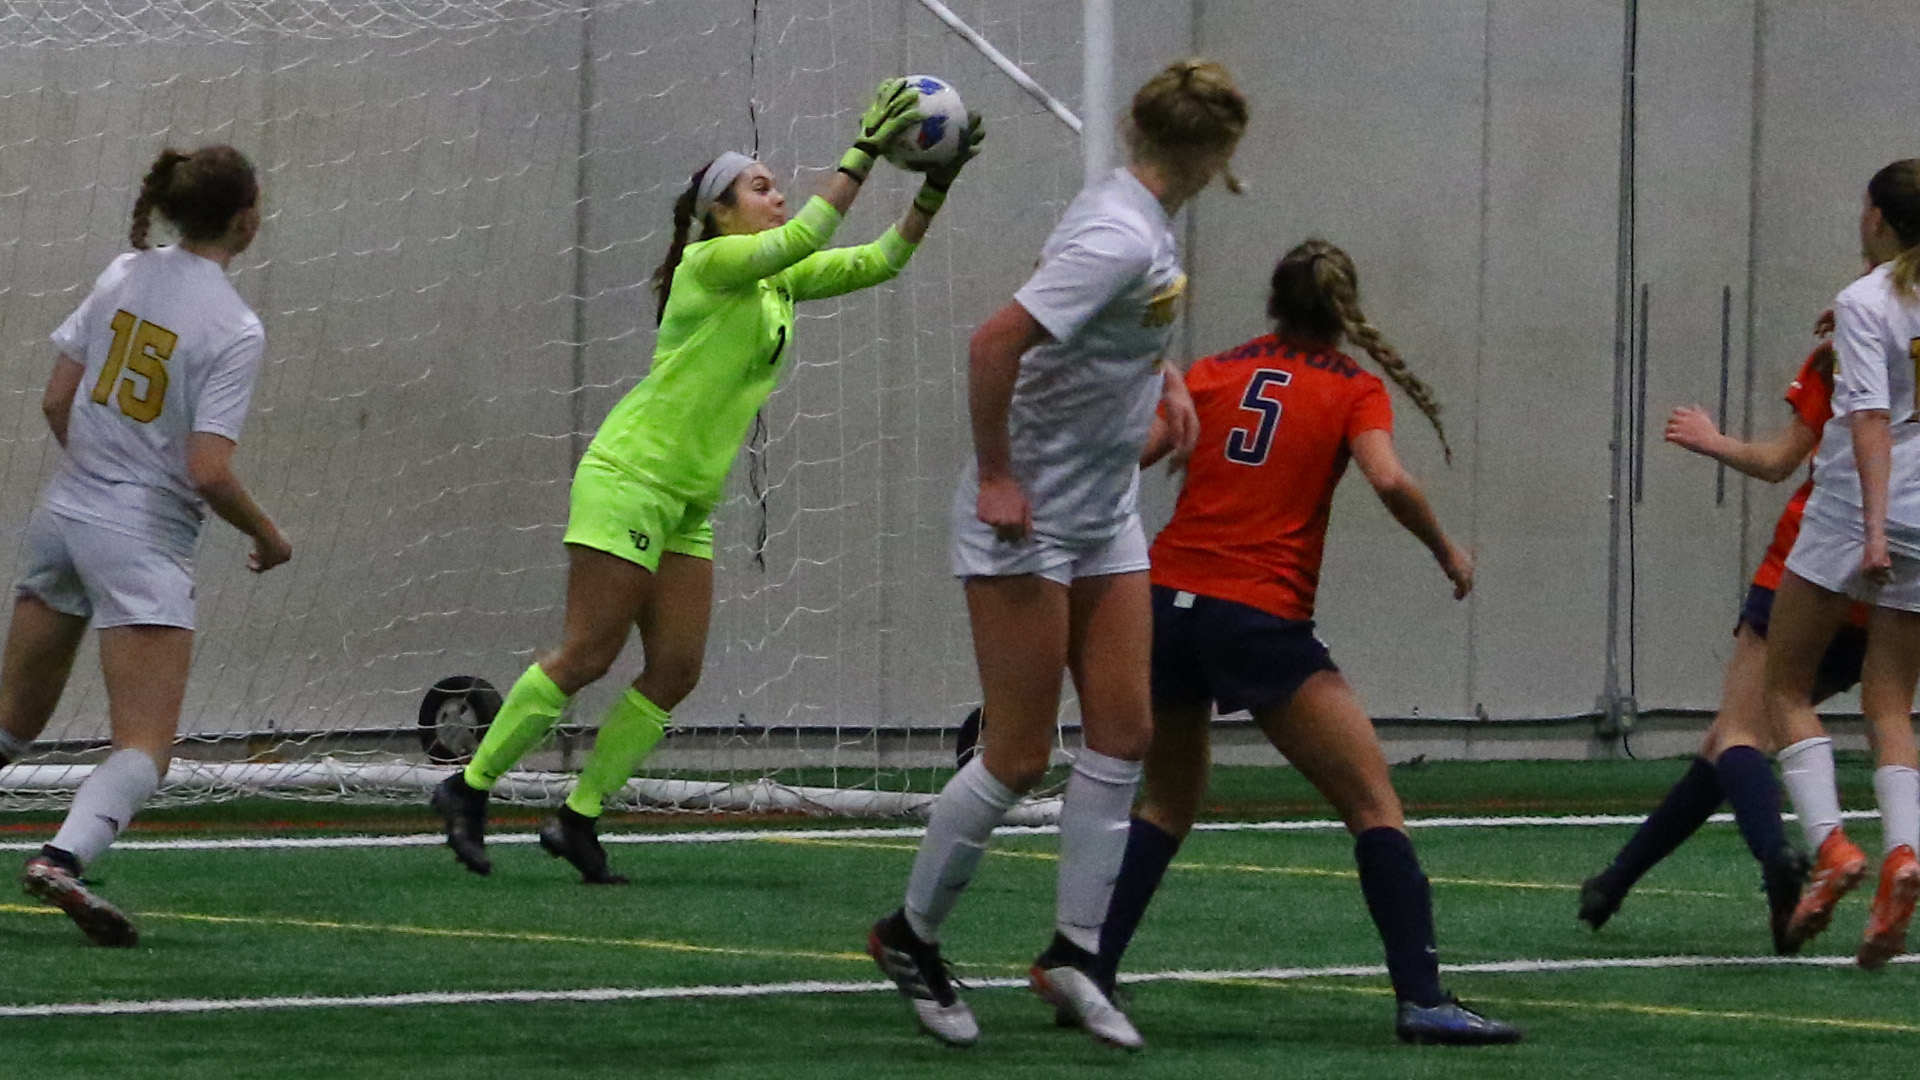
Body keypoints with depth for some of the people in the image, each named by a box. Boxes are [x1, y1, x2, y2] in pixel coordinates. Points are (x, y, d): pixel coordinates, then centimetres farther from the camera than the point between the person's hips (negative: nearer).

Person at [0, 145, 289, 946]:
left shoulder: (126, 274, 3)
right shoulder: (234, 330, -14)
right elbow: (209, 472, -18)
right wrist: (267, 536, 0)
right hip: (143, 547, -7)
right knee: (146, 747, -8)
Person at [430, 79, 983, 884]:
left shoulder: (780, 282, 12)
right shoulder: (710, 263, -11)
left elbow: (880, 260, 11)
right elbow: (801, 239, -27)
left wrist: (936, 186, -1)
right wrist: (862, 155, -28)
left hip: (688, 503, 9)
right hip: (628, 478, -9)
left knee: (675, 669, 1)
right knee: (587, 657, -10)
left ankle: (579, 818, 8)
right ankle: (469, 788, 0)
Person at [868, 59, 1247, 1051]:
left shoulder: (1141, 224, 5)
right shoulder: (1119, 238, -24)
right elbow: (995, 343, -30)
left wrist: (1160, 371, 14)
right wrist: (996, 476, -22)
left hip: (1106, 522, 9)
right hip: (1023, 522, -9)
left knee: (1121, 730, 3)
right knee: (1019, 756, -3)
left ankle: (1074, 953, 8)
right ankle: (911, 935, 15)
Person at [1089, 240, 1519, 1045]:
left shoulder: (1211, 373, 14)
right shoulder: (1353, 388, 5)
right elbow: (1389, 480, -11)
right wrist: (1448, 553, 3)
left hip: (1168, 603, 4)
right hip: (1262, 617, -4)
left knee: (1167, 805, 23)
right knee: (1374, 804, -3)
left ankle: (1089, 972, 17)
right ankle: (1422, 999, -14)